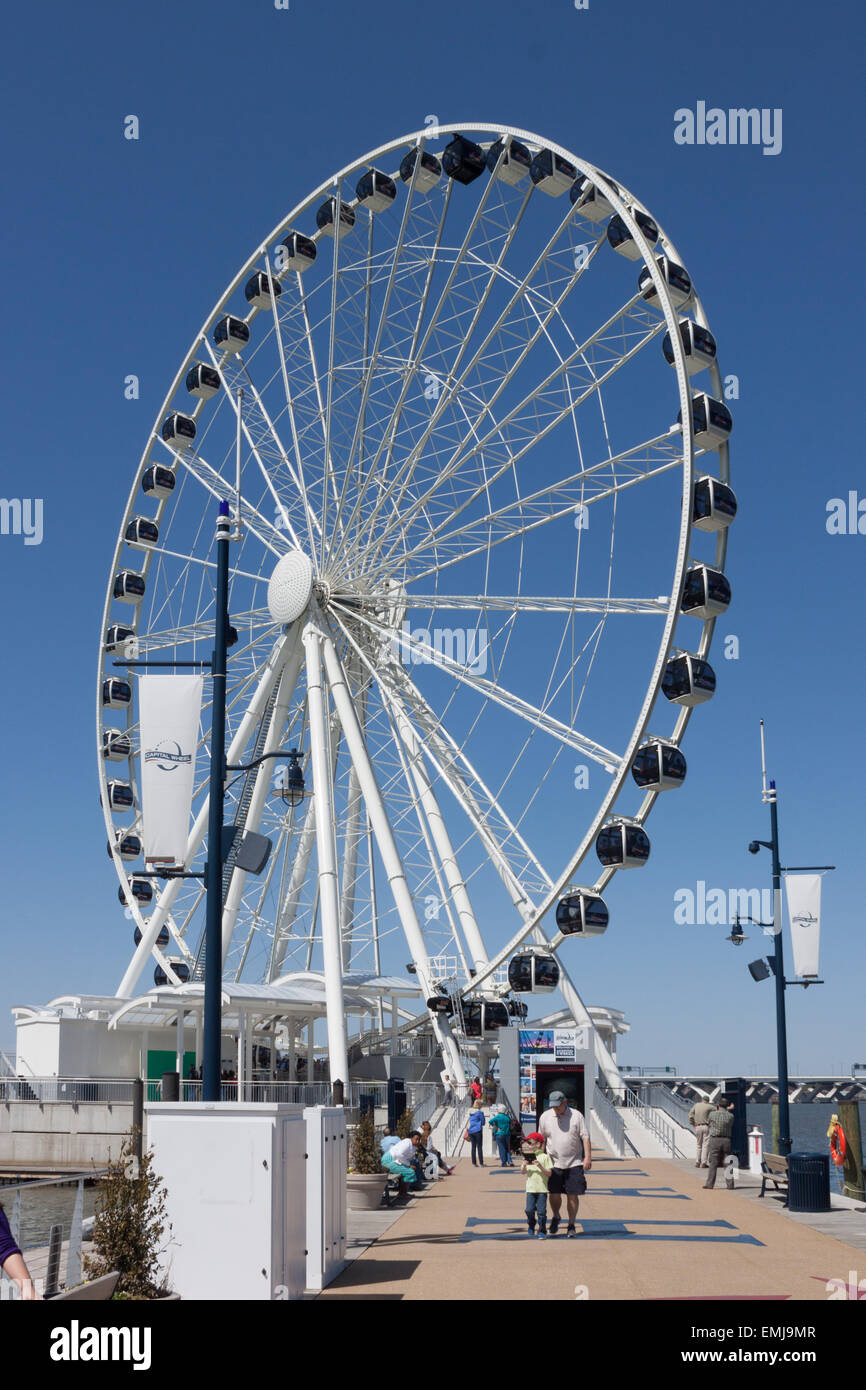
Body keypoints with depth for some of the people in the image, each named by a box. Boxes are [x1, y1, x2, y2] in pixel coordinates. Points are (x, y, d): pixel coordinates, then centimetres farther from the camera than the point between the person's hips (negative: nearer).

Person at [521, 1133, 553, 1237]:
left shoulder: (545, 1157, -4)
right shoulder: (527, 1156, 8)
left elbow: (549, 1173, -7)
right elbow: (523, 1172, 12)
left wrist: (540, 1166, -20)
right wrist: (524, 1165, -9)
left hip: (542, 1189, -3)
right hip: (530, 1188, 3)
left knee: (541, 1211, -2)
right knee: (529, 1210, 1)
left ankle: (542, 1231, 9)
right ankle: (531, 1226, 28)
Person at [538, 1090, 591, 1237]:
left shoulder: (576, 1115, -3)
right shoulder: (545, 1117, 3)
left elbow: (585, 1137, -3)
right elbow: (541, 1139, 11)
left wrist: (588, 1157, -11)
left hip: (574, 1163, -1)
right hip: (554, 1163, 1)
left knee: (573, 1195, -1)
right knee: (554, 1194, 0)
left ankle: (571, 1225, 14)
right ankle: (555, 1217, 28)